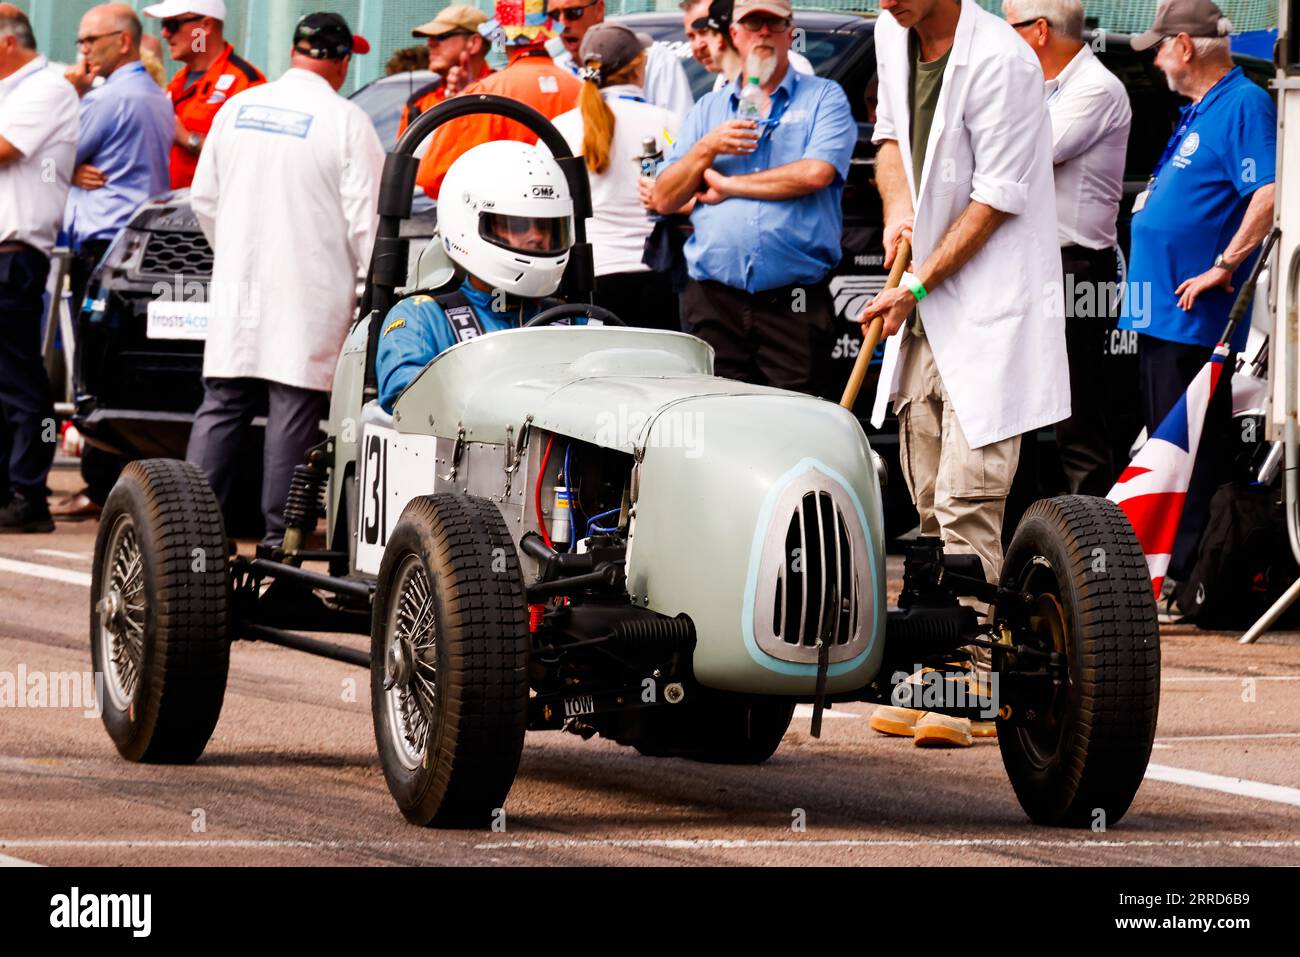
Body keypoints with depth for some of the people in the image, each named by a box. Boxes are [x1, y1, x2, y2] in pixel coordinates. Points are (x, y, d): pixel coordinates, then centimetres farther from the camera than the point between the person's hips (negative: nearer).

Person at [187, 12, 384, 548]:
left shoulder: (238, 108, 7)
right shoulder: (346, 122, -8)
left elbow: (204, 199, 14)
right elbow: (364, 218, -9)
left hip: (237, 286, 4)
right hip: (310, 292, -4)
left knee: (221, 405, 8)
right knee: (294, 412, -1)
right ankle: (278, 535, -1)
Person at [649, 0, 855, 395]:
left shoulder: (824, 98, 8)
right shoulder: (708, 108, 20)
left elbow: (815, 174, -11)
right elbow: (663, 199, 15)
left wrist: (726, 185, -1)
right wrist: (706, 149, -3)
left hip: (794, 305, -3)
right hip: (714, 302, 3)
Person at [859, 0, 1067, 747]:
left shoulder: (999, 60, -17)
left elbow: (997, 199, -15)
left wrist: (917, 284, -11)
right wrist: (898, 208, 5)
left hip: (990, 312, -8)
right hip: (925, 313, 8)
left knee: (969, 502, -14)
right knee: (932, 504, 10)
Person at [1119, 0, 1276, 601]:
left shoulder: (1243, 106, -14)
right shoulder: (1199, 110, 18)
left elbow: (1269, 195, -25)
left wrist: (1223, 268, -22)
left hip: (1195, 320, -10)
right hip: (1163, 316, 10)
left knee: (1194, 450, -7)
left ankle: (1183, 574, -6)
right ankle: (1163, 564, 22)